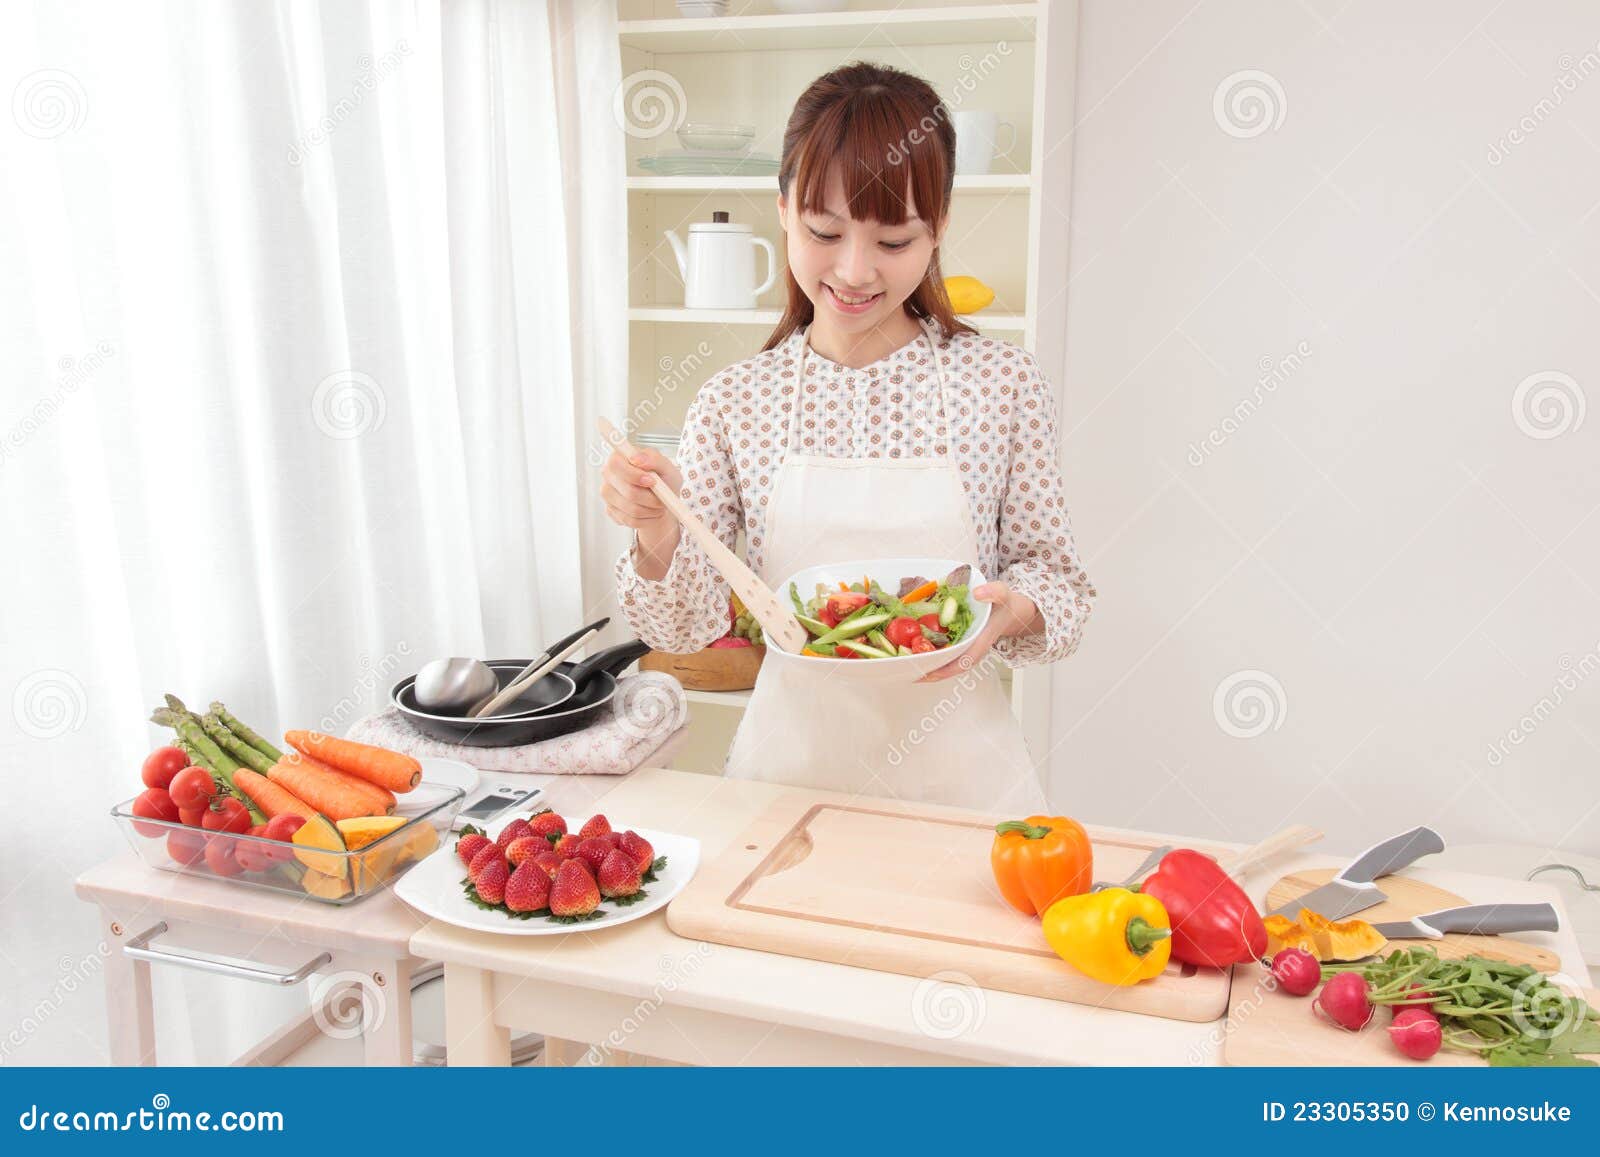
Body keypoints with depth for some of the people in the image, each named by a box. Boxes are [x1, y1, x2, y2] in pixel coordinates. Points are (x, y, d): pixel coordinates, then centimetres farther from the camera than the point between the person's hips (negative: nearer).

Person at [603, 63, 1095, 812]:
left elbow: (1057, 581, 0)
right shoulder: (734, 403, -5)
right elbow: (688, 628, -2)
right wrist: (658, 536, -20)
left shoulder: (1003, 386, -7)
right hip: (791, 764, 1)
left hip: (957, 775, 0)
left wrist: (1014, 609, -21)